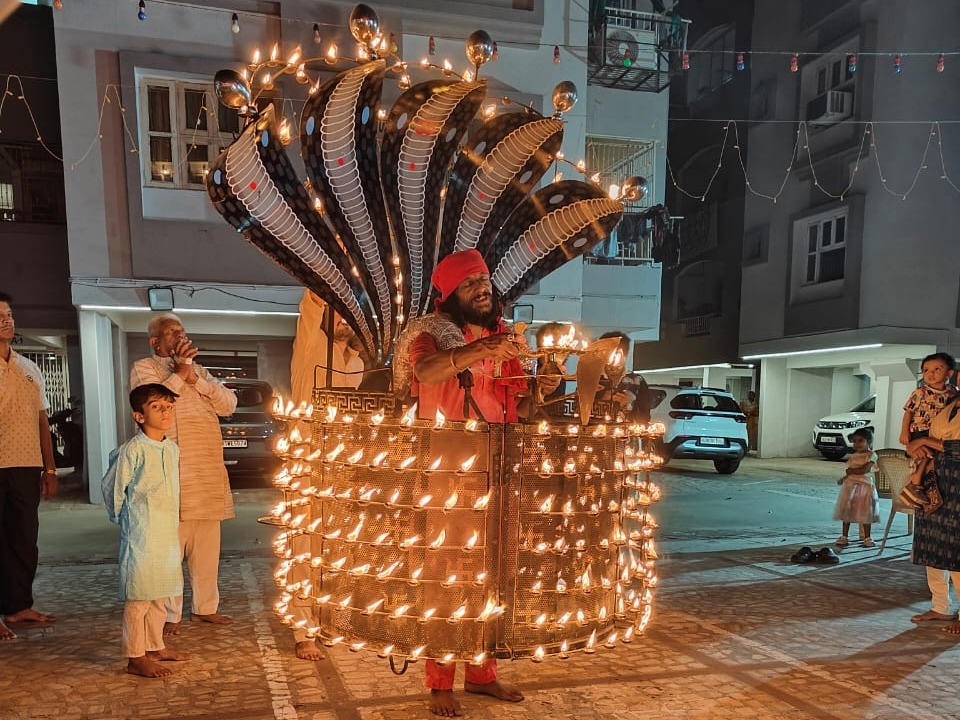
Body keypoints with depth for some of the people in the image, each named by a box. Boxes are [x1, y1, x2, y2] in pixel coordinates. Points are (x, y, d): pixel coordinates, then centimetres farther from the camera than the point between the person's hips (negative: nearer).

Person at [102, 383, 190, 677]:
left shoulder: (173, 449, 8)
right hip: (141, 534, -7)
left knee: (160, 593, 17)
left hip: (168, 532, 8)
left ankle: (155, 647, 30)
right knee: (139, 594, 0)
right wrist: (121, 519, 4)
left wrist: (172, 520, 15)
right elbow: (111, 487, -6)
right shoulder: (132, 450, -14)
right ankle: (135, 658, 11)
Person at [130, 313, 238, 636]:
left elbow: (229, 404, 5)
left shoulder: (199, 370, 20)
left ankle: (205, 606, 23)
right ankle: (170, 615, 8)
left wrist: (195, 378, -7)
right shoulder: (144, 367, 4)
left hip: (210, 471, 6)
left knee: (207, 544, 11)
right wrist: (178, 373, -14)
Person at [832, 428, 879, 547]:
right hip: (850, 485, 5)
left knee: (865, 513, 2)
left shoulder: (871, 455, -6)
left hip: (865, 485, -5)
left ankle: (867, 538, 15)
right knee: (846, 511, 6)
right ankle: (844, 536, 13)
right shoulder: (853, 456, 12)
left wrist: (850, 471, -7)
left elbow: (865, 470, -16)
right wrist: (845, 477, -4)